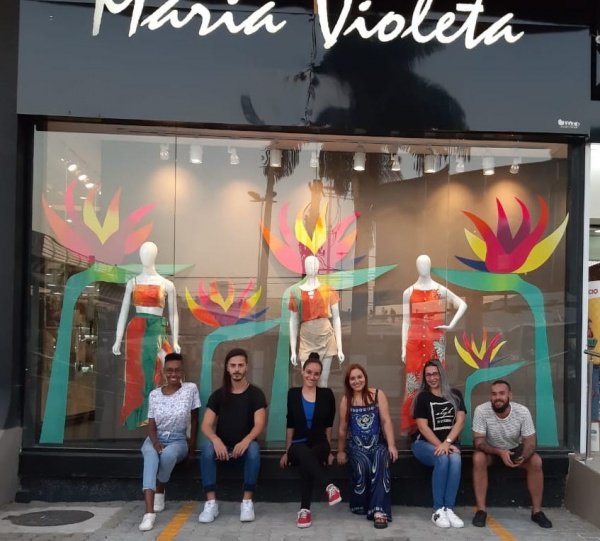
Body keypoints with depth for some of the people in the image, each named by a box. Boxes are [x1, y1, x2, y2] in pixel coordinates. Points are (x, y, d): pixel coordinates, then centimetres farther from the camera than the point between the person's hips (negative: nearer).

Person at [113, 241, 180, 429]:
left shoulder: (167, 285, 4)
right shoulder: (132, 283, 8)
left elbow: (173, 315, 7)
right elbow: (124, 312, 9)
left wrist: (175, 341, 2)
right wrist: (118, 340, 5)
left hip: (157, 331, -1)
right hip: (136, 331, 1)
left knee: (154, 376, -4)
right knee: (135, 377, 3)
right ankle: (135, 421, 9)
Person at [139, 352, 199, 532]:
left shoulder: (191, 389, -4)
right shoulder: (154, 394, 2)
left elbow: (194, 420, 2)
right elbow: (151, 424, 0)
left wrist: (192, 446, -1)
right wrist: (155, 442, -20)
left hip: (178, 440, -1)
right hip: (155, 438, 1)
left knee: (168, 454, -38)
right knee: (151, 455, -36)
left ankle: (159, 490, -6)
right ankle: (149, 512, -48)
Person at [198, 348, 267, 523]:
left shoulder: (256, 394, -2)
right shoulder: (218, 395, 2)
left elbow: (259, 425, -14)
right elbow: (206, 425, -6)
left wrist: (246, 440, -36)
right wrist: (216, 440, -30)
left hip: (244, 446, -2)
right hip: (222, 446, 2)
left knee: (254, 448, -36)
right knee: (207, 447, -31)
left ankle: (247, 502, -28)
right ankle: (211, 503, -30)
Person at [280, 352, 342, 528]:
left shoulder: (326, 394, 4)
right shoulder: (293, 394, 5)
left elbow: (328, 425, 8)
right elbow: (290, 425, 8)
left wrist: (328, 451, 8)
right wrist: (286, 452, 8)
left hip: (320, 445, 0)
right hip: (298, 445, 0)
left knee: (306, 462, -35)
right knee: (303, 452, -38)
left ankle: (305, 509, -32)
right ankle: (329, 486, -41)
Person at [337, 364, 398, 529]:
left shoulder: (378, 394, 4)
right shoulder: (346, 400, 6)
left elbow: (386, 420, -2)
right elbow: (343, 428, 12)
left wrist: (391, 445, -9)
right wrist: (341, 451, 17)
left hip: (377, 443, 0)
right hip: (356, 445, 0)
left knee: (380, 466, -31)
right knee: (362, 466, -30)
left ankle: (379, 511, -35)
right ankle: (360, 506, -9)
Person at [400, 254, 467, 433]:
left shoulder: (440, 290, 4)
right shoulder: (408, 292, 6)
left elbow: (463, 305, 10)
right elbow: (405, 321, 6)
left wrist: (451, 325, 0)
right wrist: (403, 347, 2)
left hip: (436, 341, 0)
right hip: (415, 342, 0)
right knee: (413, 380, 0)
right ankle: (410, 425, 6)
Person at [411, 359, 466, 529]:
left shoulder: (455, 395, 9)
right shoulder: (422, 397, 3)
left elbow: (460, 421, -2)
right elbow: (422, 426, -6)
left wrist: (447, 443, -17)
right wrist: (439, 445, -19)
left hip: (450, 443, 2)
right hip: (424, 443, -2)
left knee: (455, 459, -32)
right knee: (442, 459, -34)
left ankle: (449, 509, -29)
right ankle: (438, 510, -27)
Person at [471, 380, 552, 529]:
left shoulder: (522, 412, -23)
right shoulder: (481, 411, -27)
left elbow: (530, 441, -20)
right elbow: (478, 441, -27)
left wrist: (523, 457, -42)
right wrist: (500, 452, -43)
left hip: (515, 449, 2)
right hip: (490, 450, -1)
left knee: (536, 461, -24)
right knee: (478, 458, -32)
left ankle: (537, 511, -9)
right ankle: (481, 510, -24)